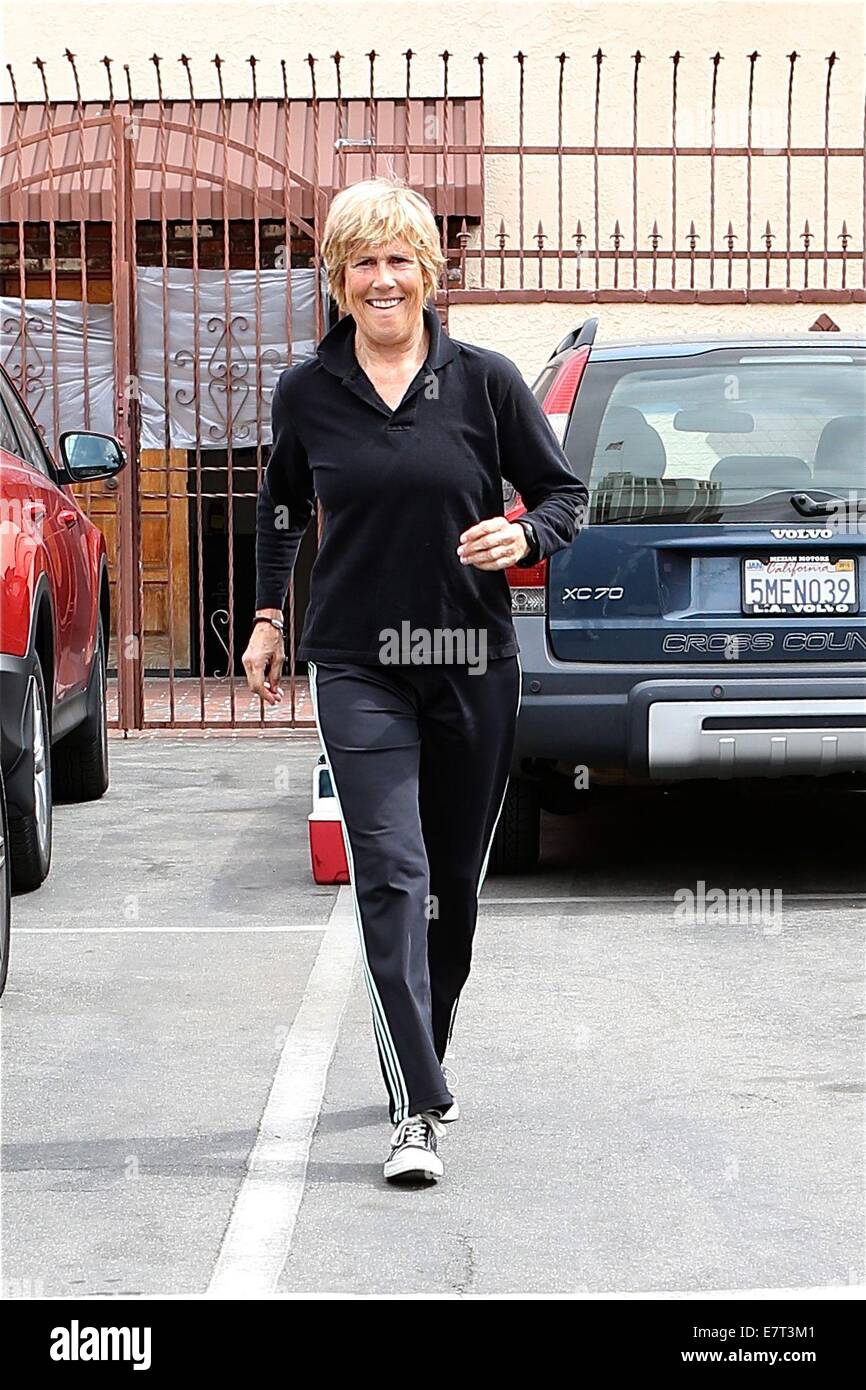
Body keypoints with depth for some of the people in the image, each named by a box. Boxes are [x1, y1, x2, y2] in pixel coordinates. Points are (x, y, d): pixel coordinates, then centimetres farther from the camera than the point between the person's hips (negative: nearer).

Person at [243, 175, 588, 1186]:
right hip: (357, 665, -1)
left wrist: (526, 536, -16)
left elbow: (564, 493, 5)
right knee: (391, 875, -14)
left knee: (456, 882, 12)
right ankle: (418, 1111, -15)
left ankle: (426, 1058, 33)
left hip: (474, 664, 1)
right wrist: (268, 617, 16)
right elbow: (280, 503, 19)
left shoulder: (484, 380, -2)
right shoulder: (306, 392, 1)